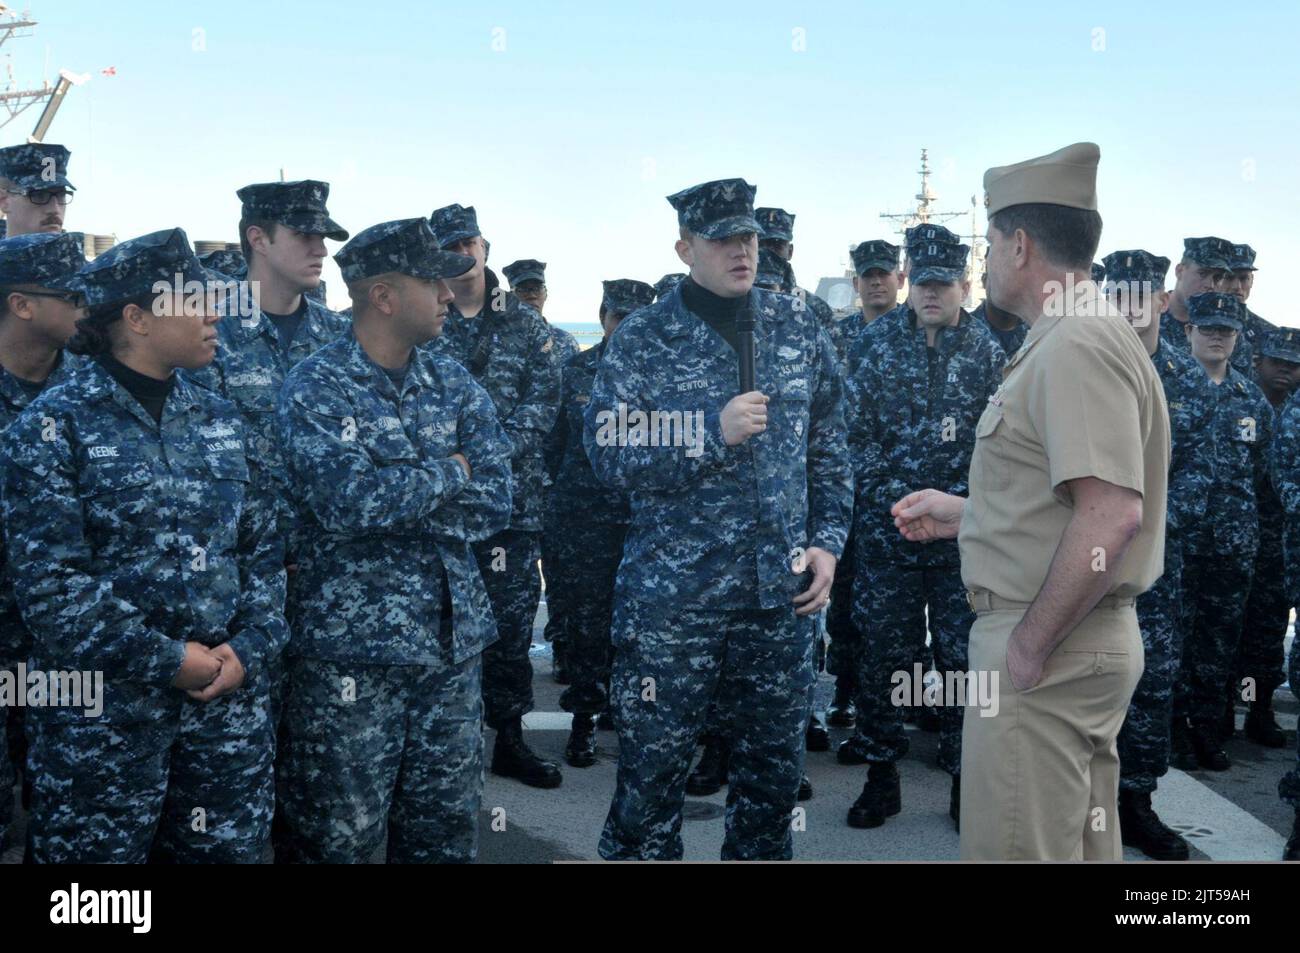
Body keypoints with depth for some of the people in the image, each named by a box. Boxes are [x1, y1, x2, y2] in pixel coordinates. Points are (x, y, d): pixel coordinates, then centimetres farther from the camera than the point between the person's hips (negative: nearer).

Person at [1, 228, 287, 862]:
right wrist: (168, 661, -15)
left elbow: (265, 546, 10)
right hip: (101, 714, -4)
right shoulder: (54, 427, -6)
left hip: (231, 701, 5)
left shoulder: (221, 420, 10)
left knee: (230, 850, 12)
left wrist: (251, 647, -6)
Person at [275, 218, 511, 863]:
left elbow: (496, 500, 0)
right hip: (351, 650, -5)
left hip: (455, 641, 5)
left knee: (445, 833, 14)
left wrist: (393, 498, -11)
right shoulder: (315, 388, -6)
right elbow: (344, 499, -22)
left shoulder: (455, 386, 9)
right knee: (337, 838, 4)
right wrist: (449, 472, -9)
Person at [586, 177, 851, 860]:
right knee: (651, 771, 4)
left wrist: (828, 540, 3)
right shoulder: (642, 340, -4)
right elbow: (607, 455, -11)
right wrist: (713, 431, -19)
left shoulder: (799, 331, 8)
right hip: (670, 593, -3)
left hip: (781, 593, 4)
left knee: (774, 770, 14)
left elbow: (829, 450, 13)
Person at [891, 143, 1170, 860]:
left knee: (1018, 849, -5)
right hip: (1095, 640, 11)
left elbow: (1112, 513, -27)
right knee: (1083, 847, 19)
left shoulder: (1076, 347, -17)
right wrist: (959, 516, 26)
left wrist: (1028, 648, -22)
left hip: (1046, 647, -11)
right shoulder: (1076, 341, 17)